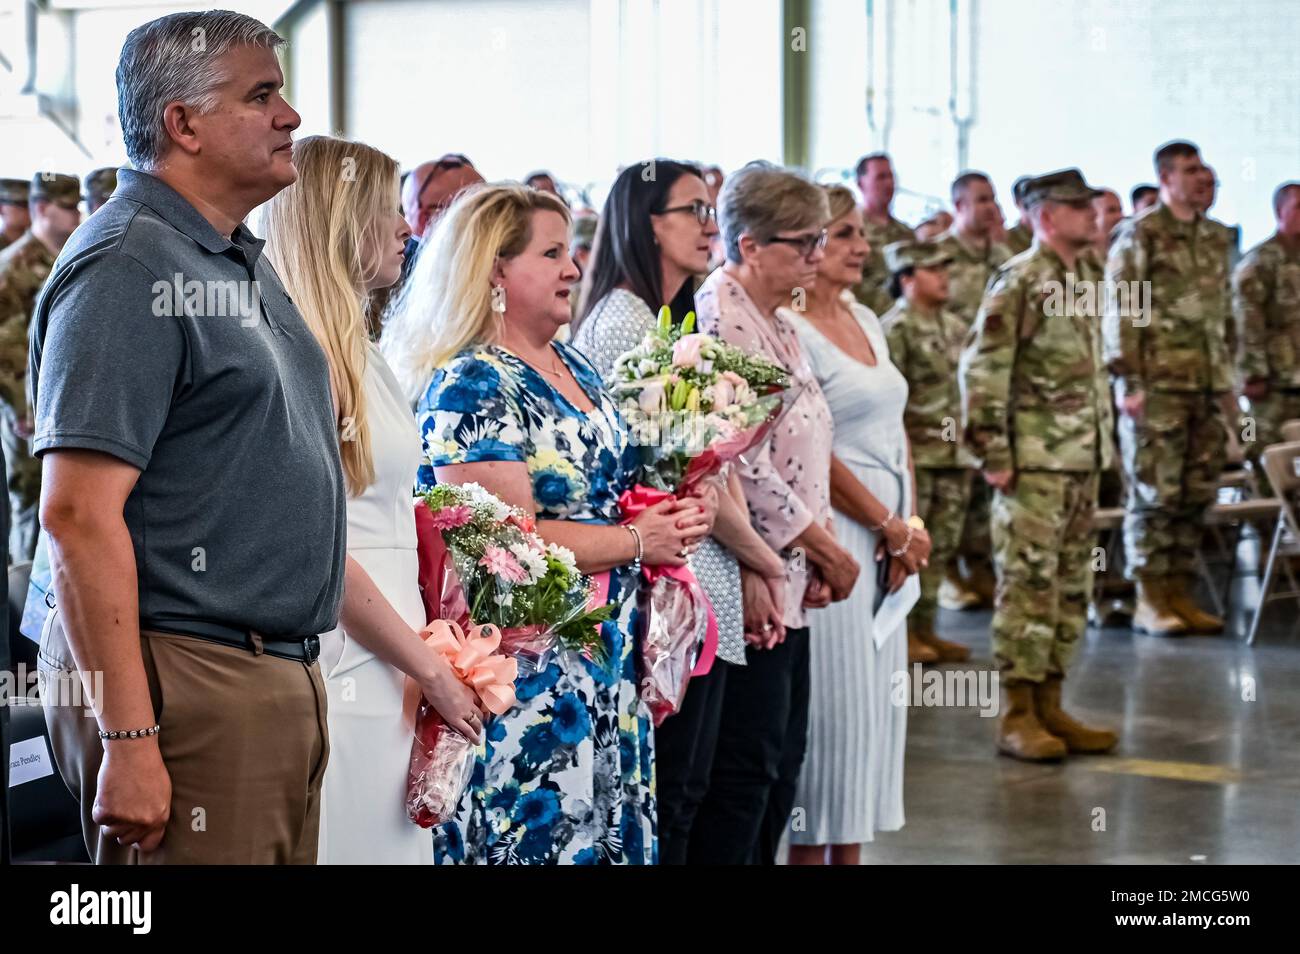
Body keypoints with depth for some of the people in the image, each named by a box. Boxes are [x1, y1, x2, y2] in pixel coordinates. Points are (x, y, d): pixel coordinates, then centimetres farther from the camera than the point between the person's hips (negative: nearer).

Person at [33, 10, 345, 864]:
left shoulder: (243, 263, 16)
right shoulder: (128, 267, -14)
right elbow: (79, 514, -21)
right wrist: (128, 739, -24)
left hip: (285, 681, 9)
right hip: (189, 686, -9)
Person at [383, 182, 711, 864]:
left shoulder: (574, 367, 12)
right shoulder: (469, 386, -15)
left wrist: (671, 516, 5)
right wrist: (637, 540, -13)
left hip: (607, 669, 9)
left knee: (607, 829, 12)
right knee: (542, 836, -3)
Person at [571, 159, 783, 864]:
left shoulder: (681, 321, 16)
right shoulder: (625, 322, -13)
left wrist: (749, 551, 1)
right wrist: (763, 558, -3)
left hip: (706, 583, 9)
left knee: (685, 786, 12)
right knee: (667, 792, -3)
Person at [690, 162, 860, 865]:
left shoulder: (778, 326, 16)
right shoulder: (720, 320, -14)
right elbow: (744, 467, -20)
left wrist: (818, 550, 7)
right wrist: (825, 548, -10)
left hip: (789, 583, 10)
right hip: (750, 587, -10)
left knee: (783, 761, 13)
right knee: (746, 765, -5)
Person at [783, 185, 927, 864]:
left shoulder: (865, 320, 13)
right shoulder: (788, 330, -12)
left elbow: (896, 433, 14)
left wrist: (912, 525, 1)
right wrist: (891, 526, -9)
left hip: (886, 543, 8)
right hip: (835, 538, -8)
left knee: (873, 703, 10)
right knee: (833, 702, -3)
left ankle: (850, 851, 17)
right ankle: (811, 849, 6)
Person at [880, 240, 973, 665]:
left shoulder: (954, 326, 15)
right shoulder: (895, 328, -10)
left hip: (954, 454, 8)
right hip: (915, 455, -8)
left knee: (941, 546, 10)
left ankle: (925, 628, 18)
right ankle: (901, 633, 3)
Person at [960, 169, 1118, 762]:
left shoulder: (1086, 279, 15)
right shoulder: (1019, 281, -10)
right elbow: (981, 368, -14)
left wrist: (1102, 444, 17)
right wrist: (992, 453, -17)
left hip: (1083, 461, 8)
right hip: (1036, 462, -8)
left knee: (1072, 589, 11)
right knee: (1028, 585, -5)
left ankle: (1050, 706, 19)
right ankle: (1017, 717, 1)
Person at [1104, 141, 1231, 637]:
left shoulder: (1210, 240, 16)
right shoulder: (1139, 236, -4)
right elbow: (1119, 313, -9)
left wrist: (1225, 382, 16)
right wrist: (1129, 382, -15)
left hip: (1206, 386, 7)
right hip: (1158, 385, -7)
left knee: (1197, 493, 7)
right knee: (1155, 491, -4)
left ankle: (1179, 591, 15)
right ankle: (1149, 600, 1)